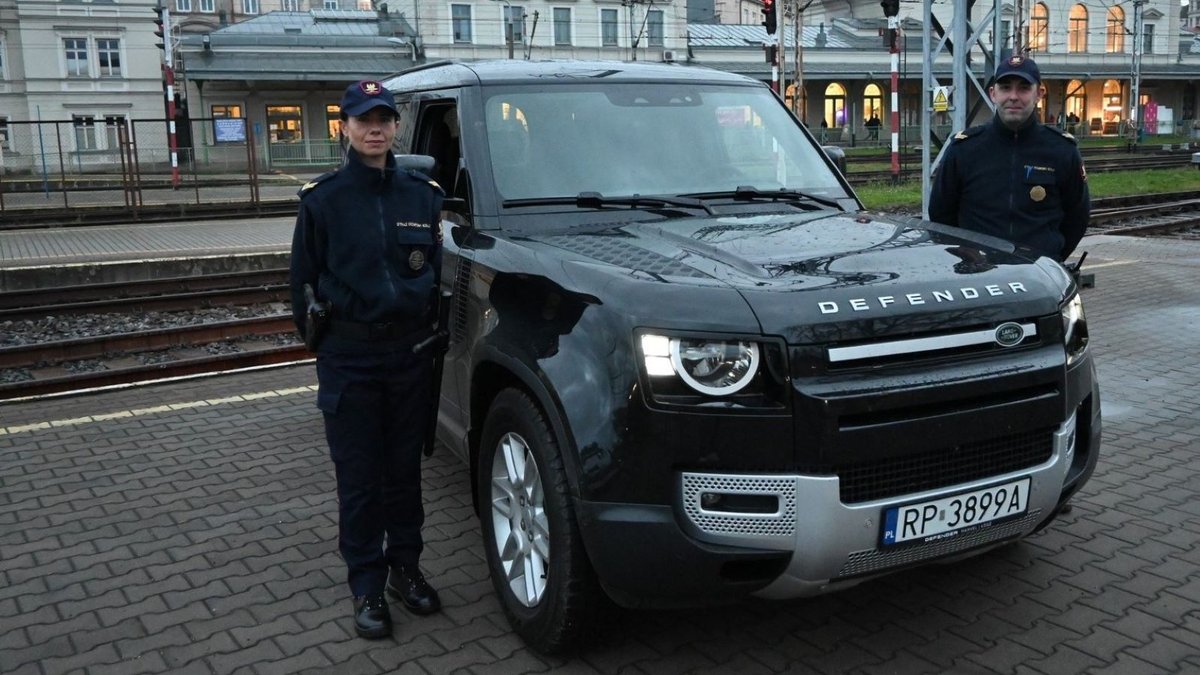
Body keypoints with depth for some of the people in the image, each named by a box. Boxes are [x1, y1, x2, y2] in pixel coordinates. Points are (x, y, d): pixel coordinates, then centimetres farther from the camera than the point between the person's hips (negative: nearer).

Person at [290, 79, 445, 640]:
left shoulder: (422, 194, 6)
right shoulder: (323, 200, -1)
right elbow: (303, 280, 4)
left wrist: (430, 334, 6)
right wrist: (322, 339, 2)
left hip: (411, 356, 2)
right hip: (349, 362, -2)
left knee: (406, 469, 12)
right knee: (359, 480, 5)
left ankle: (405, 567, 28)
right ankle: (367, 587, 17)